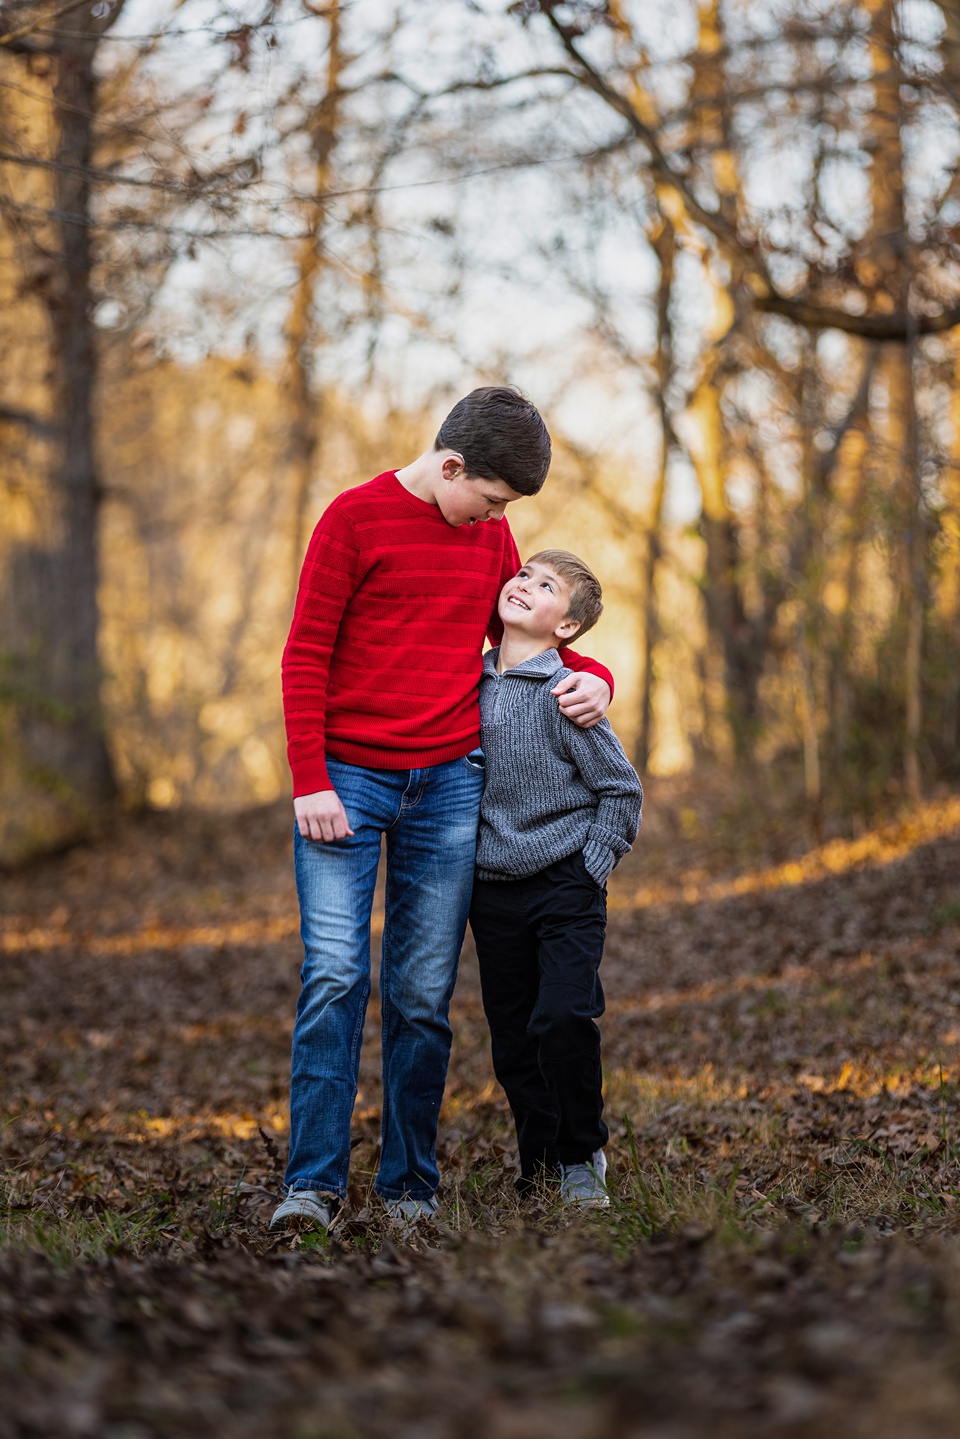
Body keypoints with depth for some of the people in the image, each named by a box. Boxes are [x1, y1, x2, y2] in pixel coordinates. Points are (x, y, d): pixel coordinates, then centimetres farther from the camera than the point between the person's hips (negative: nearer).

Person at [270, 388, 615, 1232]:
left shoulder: (491, 535, 13)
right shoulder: (355, 518, -3)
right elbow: (305, 656, -4)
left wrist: (592, 678, 6)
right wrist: (310, 783, -10)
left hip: (449, 785, 4)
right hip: (347, 780, -4)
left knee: (424, 994, 2)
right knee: (335, 975, -12)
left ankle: (411, 1189, 8)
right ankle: (314, 1182, -8)